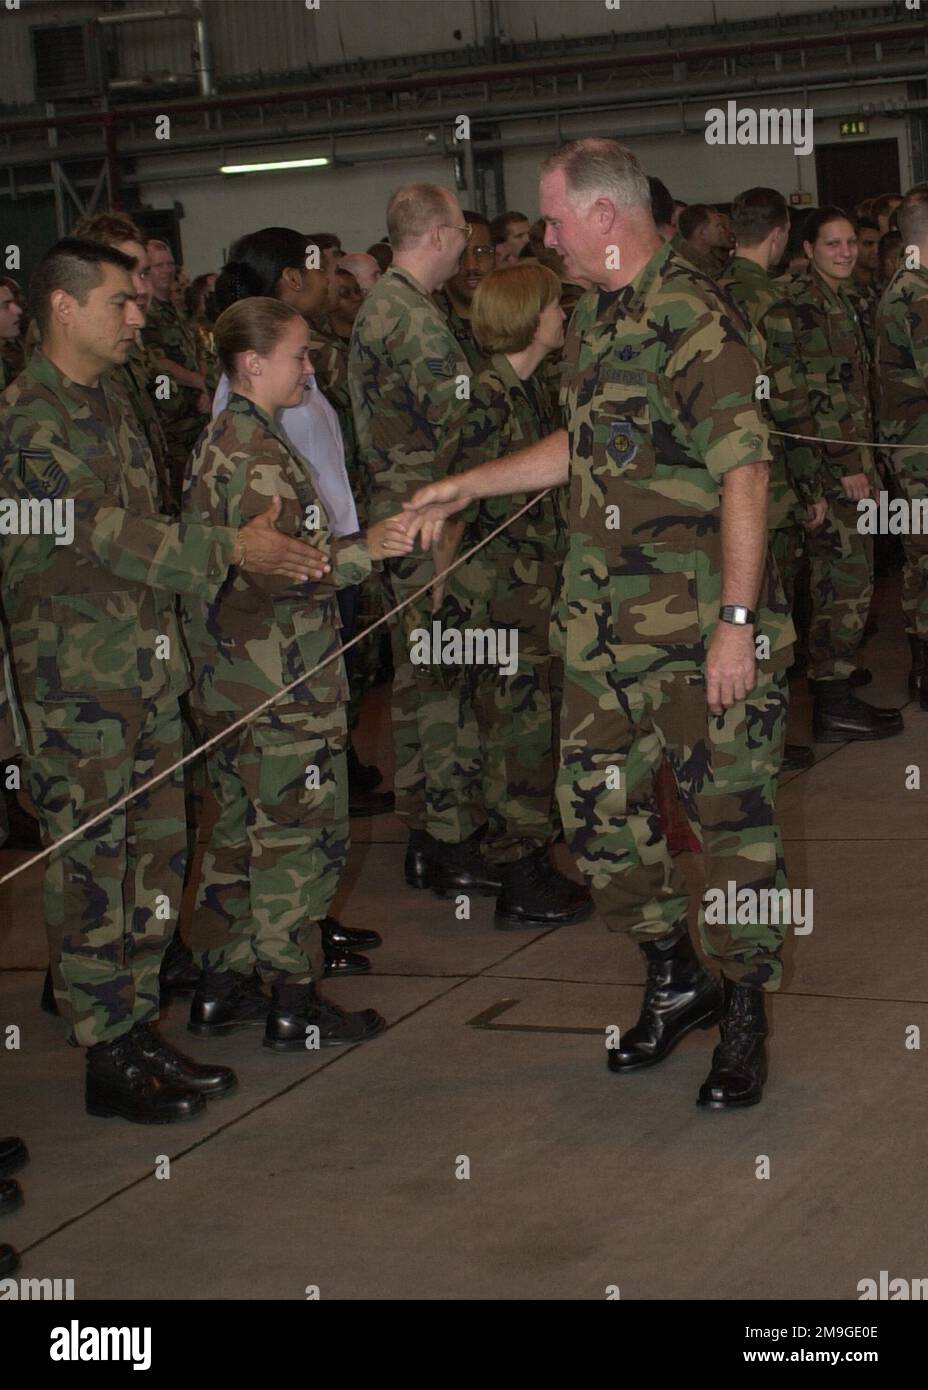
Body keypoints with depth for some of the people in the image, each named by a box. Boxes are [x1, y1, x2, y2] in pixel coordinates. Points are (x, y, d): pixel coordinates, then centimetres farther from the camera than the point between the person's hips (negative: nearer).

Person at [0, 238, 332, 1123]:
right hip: (72, 676, -9)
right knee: (91, 866, -3)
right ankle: (108, 1058, 4)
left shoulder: (109, 402, 17)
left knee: (153, 858, 10)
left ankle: (135, 1029, 21)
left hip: (146, 667, 9)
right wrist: (229, 551, -22)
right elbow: (99, 530, -20)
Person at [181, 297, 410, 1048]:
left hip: (230, 682, 10)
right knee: (300, 833, -2)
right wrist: (363, 550, -19)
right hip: (280, 689, -10)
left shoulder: (223, 441, 14)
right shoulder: (257, 452, -17)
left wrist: (340, 545, 20)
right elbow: (277, 570, -23)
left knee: (242, 830, 16)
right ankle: (295, 1003, 4)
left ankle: (221, 986, 24)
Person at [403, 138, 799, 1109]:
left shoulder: (694, 320, -15)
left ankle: (744, 1012, 14)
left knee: (731, 811, 0)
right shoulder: (594, 317, 12)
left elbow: (743, 476, -19)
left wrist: (737, 621, -22)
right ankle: (673, 981, 28)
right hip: (606, 617, 8)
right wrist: (462, 489, 28)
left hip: (704, 623, -8)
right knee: (597, 806, 10)